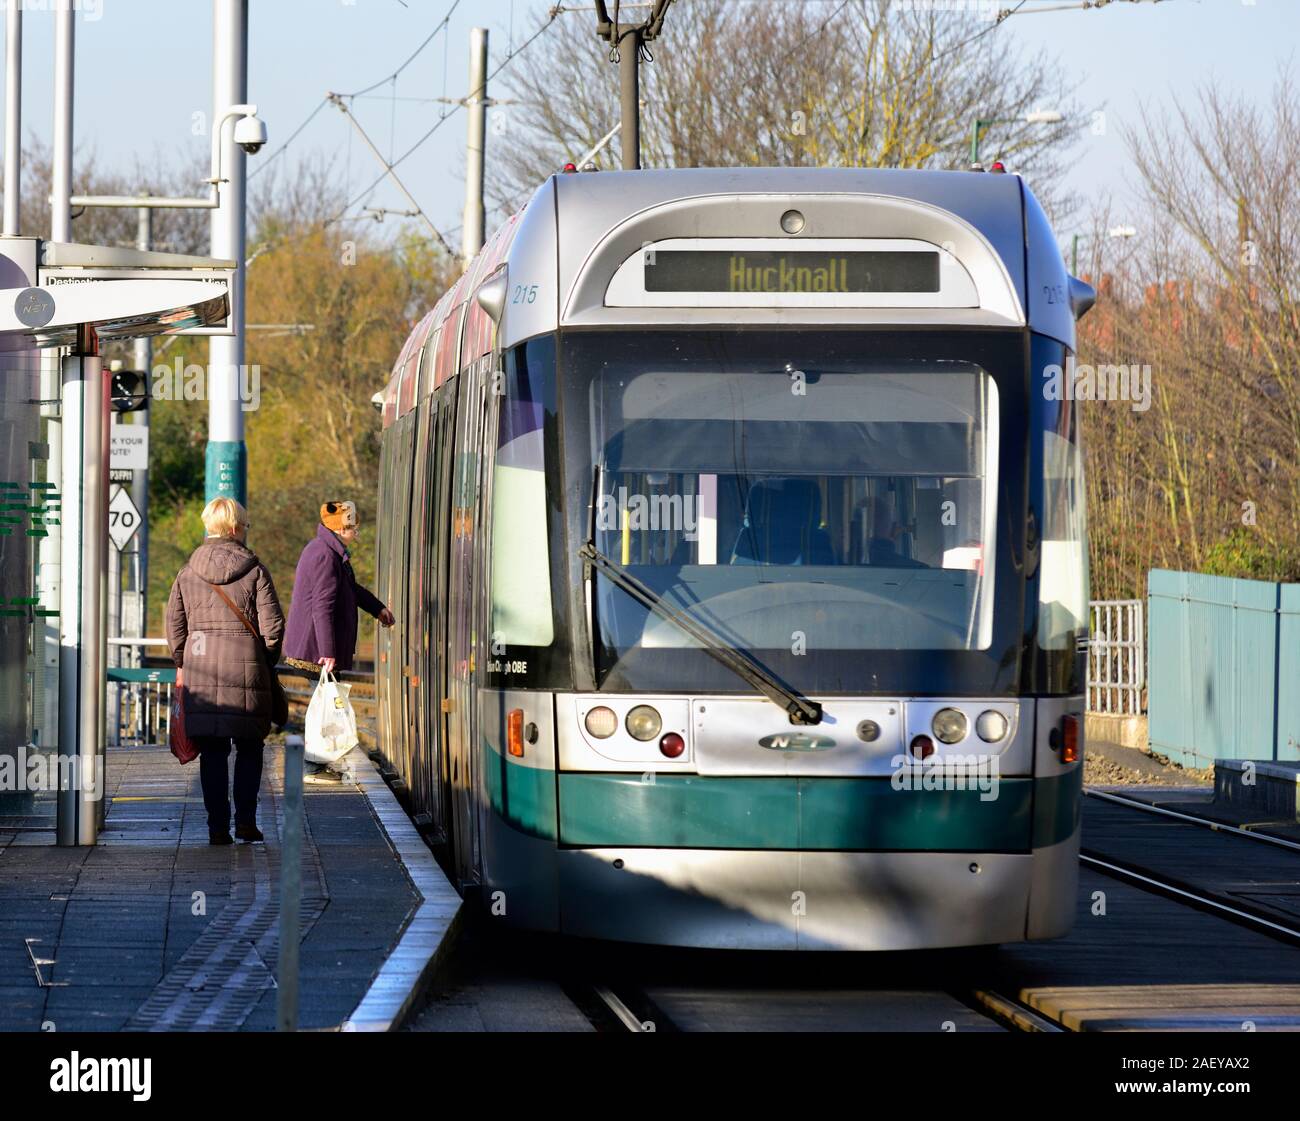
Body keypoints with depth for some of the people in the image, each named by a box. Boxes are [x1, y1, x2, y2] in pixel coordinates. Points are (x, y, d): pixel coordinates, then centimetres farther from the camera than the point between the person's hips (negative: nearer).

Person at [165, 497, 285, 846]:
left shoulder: (188, 573, 5)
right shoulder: (254, 571, -3)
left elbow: (175, 624, 7)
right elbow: (272, 625, -4)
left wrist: (182, 666, 18)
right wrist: (267, 663, 11)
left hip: (201, 671, 2)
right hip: (246, 669, -2)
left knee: (212, 752, 6)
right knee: (249, 749, 10)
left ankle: (218, 826, 4)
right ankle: (246, 820, 3)